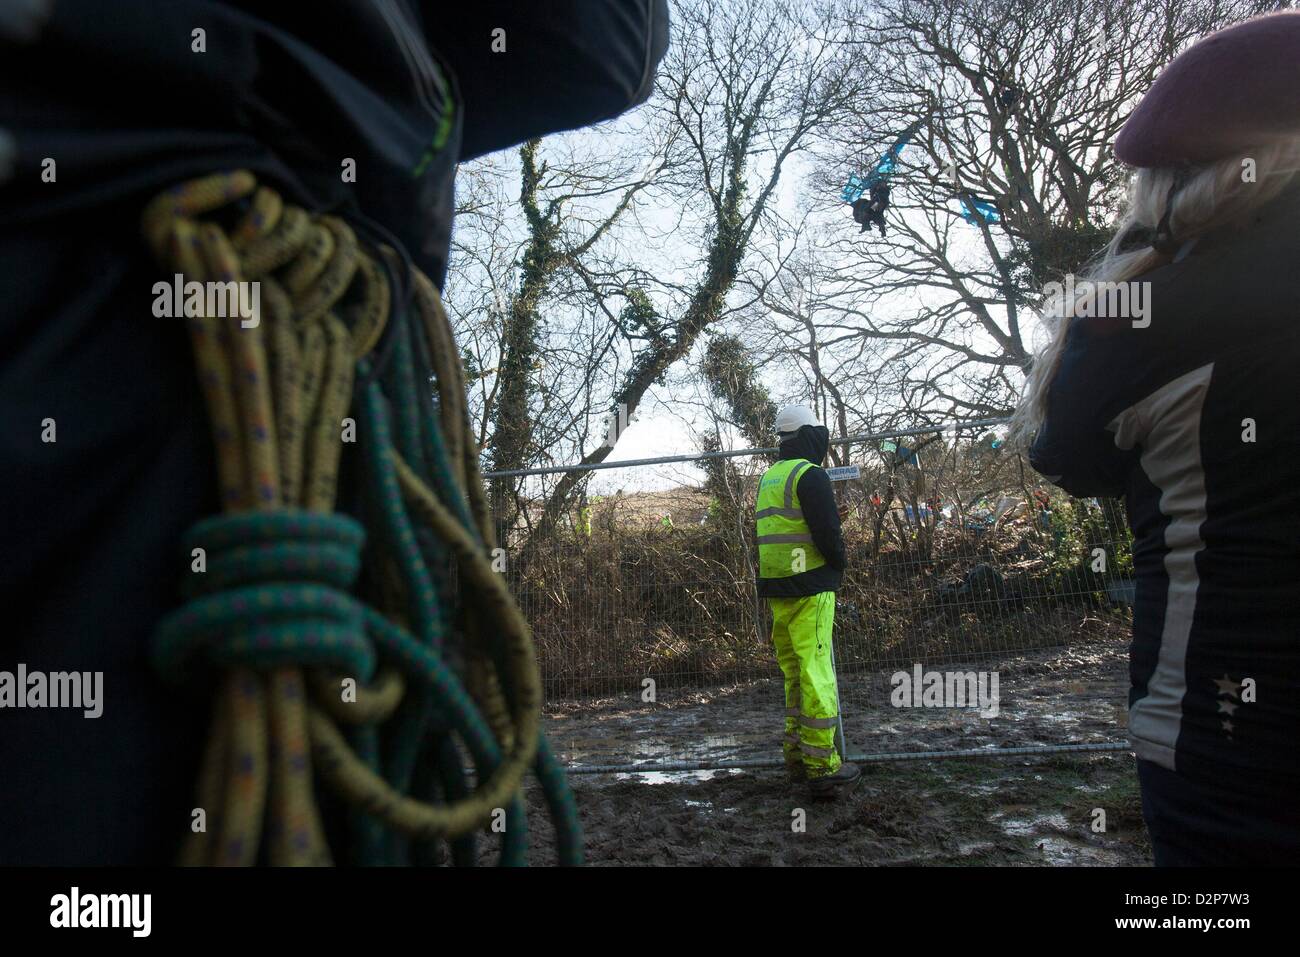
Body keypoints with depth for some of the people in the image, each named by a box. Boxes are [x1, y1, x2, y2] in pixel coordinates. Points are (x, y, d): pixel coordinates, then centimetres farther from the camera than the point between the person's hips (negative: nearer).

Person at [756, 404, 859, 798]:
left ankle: (797, 754, 23)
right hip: (810, 589, -8)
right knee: (816, 674, -6)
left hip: (775, 589, 8)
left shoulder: (768, 478, 16)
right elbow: (828, 533, -16)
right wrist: (838, 566, 1)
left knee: (795, 673, 16)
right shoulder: (810, 474, -11)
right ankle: (822, 766, -4)